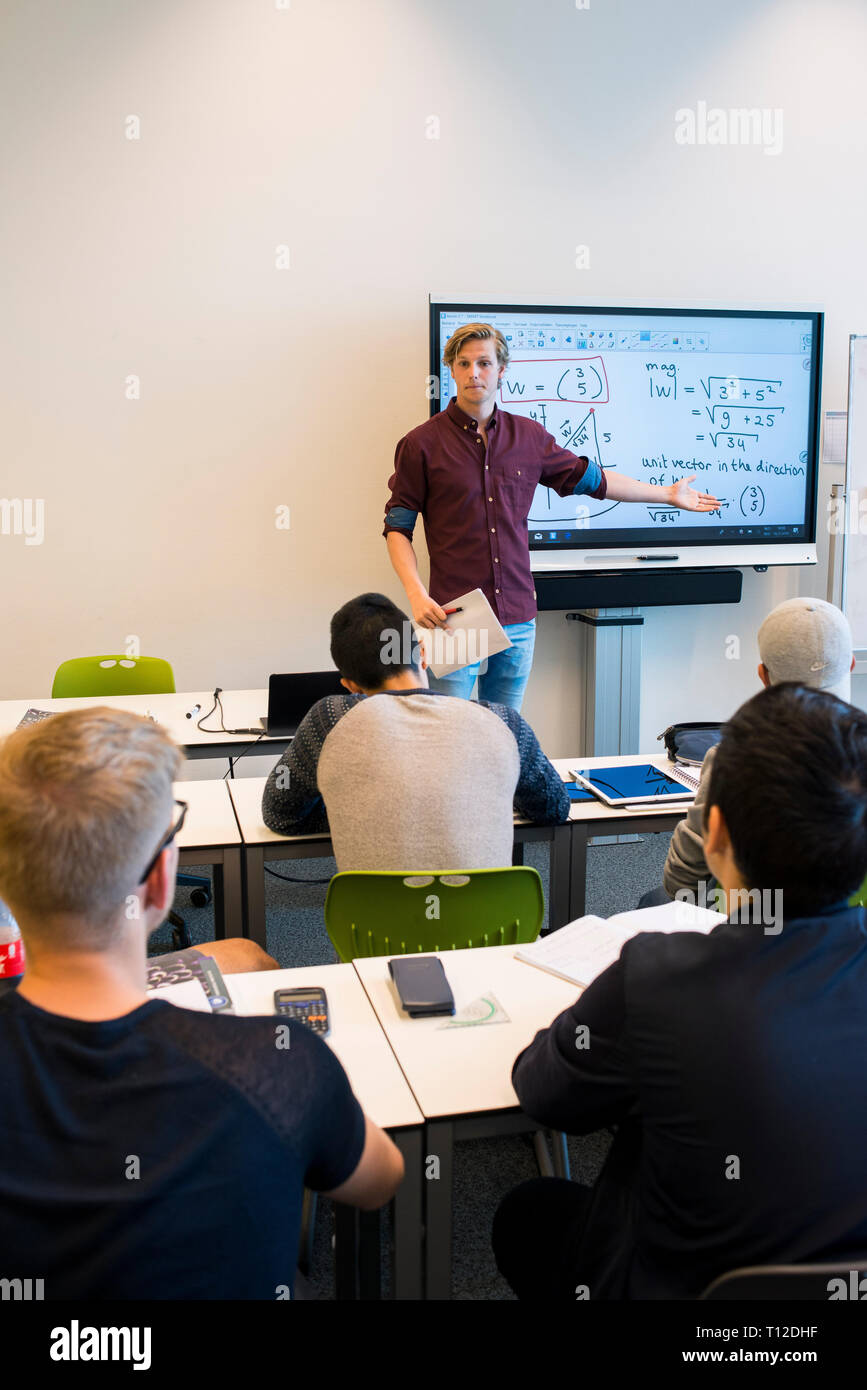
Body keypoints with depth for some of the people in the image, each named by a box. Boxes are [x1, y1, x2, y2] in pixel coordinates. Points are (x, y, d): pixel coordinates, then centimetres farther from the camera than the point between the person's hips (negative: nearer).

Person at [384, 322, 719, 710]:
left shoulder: (530, 436, 10)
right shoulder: (422, 443, -1)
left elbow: (590, 478, 22)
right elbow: (397, 527, 0)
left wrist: (668, 494, 30)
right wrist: (416, 594, -14)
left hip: (518, 618, 4)